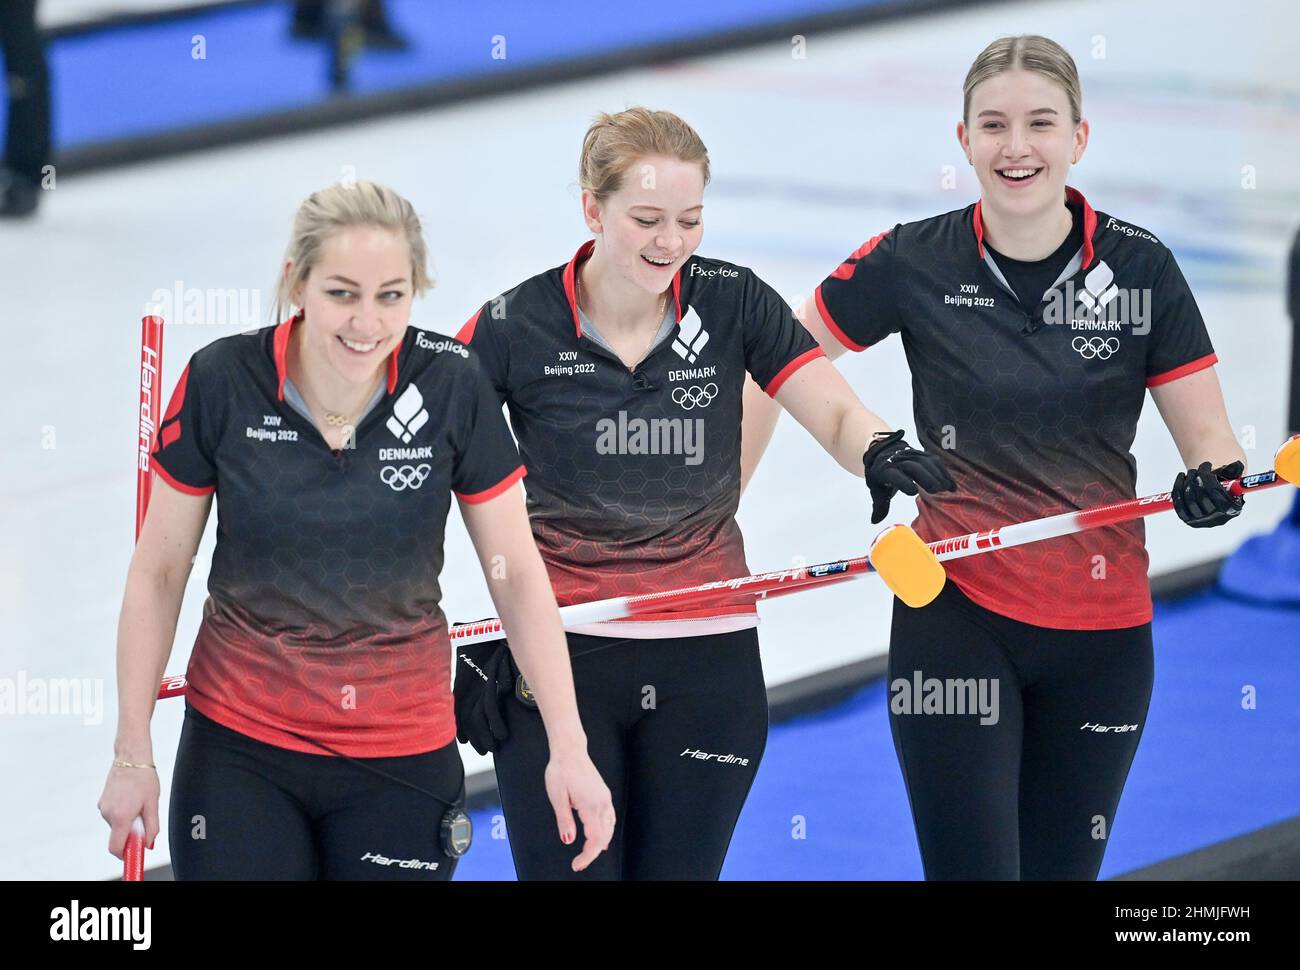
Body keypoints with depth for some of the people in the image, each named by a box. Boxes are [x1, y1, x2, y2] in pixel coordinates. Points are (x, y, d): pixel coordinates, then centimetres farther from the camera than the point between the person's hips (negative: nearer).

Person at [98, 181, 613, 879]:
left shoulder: (451, 388, -11)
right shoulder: (222, 382, -12)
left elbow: (517, 574, -3)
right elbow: (158, 573, -2)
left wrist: (569, 747, -9)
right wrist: (133, 755, -2)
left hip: (404, 756, 0)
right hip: (238, 753, 0)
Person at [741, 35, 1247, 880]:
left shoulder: (1141, 269, -5)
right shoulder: (913, 263, -8)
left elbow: (1212, 442, -4)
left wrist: (1214, 480, -27)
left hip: (1101, 627, 2)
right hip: (956, 617, -2)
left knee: (1062, 869, 11)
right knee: (971, 867, -7)